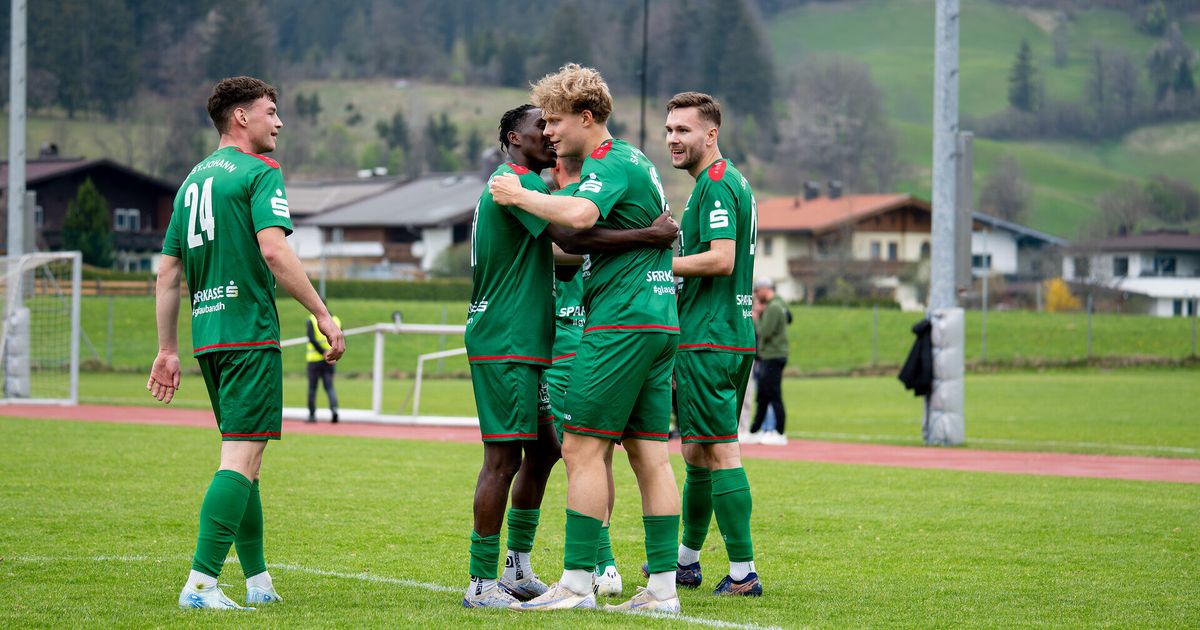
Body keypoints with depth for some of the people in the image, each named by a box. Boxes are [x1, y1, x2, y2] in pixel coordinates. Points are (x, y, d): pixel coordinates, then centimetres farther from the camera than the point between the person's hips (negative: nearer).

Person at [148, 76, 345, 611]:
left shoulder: (193, 179, 18)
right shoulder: (260, 173, -5)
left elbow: (168, 272, 18)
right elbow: (274, 250, -19)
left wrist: (168, 350, 20)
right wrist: (323, 315, -15)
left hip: (208, 336, 8)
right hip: (249, 332, -8)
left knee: (243, 454, 15)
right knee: (242, 455, -11)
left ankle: (258, 581, 18)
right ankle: (201, 582, -19)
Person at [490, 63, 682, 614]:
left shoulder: (609, 163, -11)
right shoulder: (637, 162, 20)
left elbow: (579, 215, -31)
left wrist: (521, 195, -18)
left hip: (620, 322, -10)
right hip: (660, 323, 10)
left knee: (583, 448, -8)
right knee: (649, 455, 6)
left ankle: (577, 583, -9)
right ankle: (662, 587, 4)